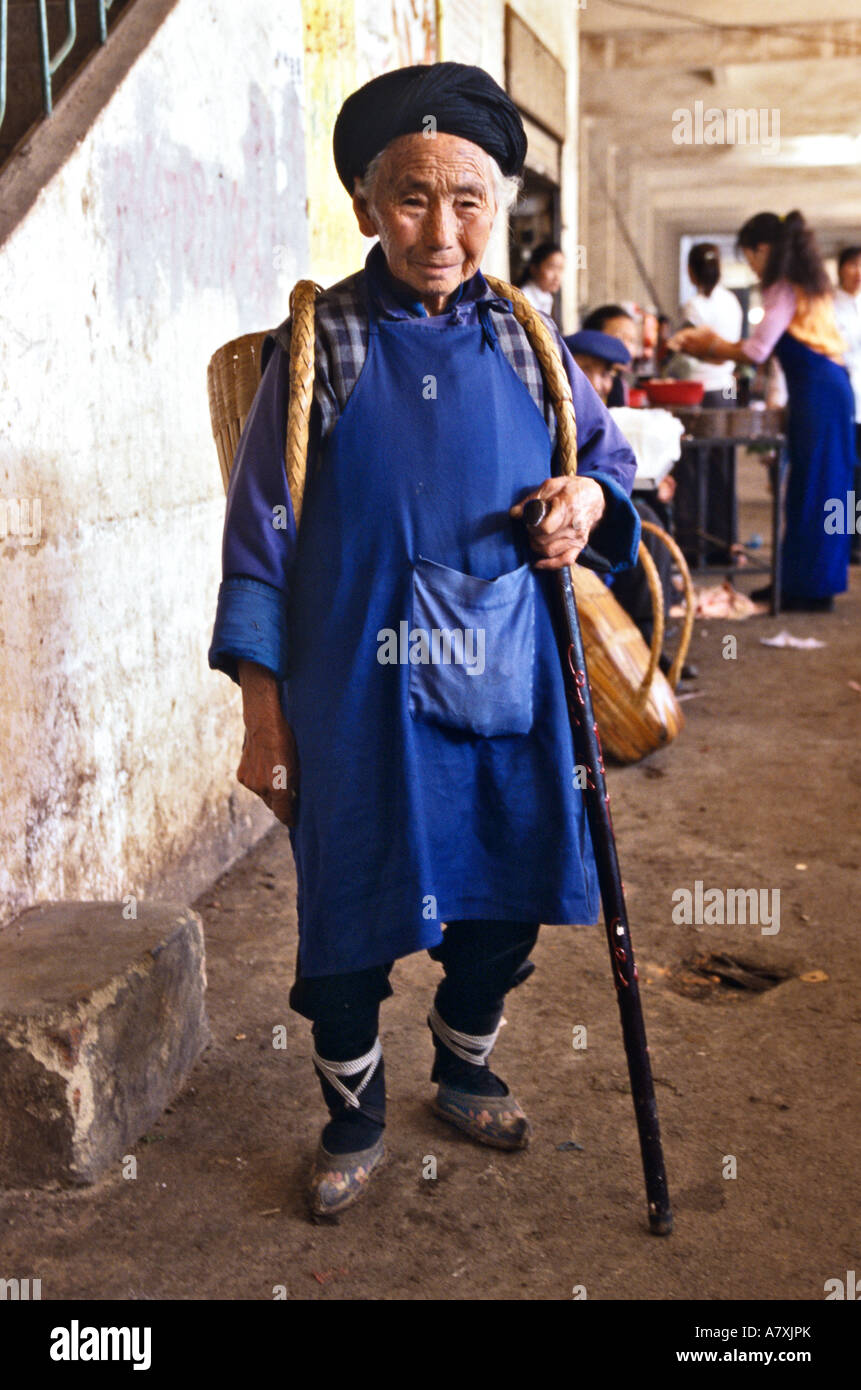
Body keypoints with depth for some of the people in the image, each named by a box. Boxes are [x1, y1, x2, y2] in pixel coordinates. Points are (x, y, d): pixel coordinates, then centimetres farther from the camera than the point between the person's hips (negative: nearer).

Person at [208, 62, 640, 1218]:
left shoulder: (521, 340, 6)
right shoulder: (320, 344, -4)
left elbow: (606, 453, 19)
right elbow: (259, 533, -3)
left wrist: (590, 498, -7)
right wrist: (263, 711, -6)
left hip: (506, 684, 4)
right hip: (358, 697, -3)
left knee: (507, 902, 15)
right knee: (351, 919, 7)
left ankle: (465, 1072, 44)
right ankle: (354, 1122, 33)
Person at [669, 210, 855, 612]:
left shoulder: (784, 290, -11)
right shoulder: (808, 284, 18)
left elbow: (756, 351, -14)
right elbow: (775, 346, 20)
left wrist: (713, 346, 4)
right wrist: (715, 347, 17)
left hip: (816, 393, -9)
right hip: (829, 387, 9)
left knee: (813, 488, -5)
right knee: (805, 487, 12)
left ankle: (813, 590, 1)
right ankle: (795, 581, 18)